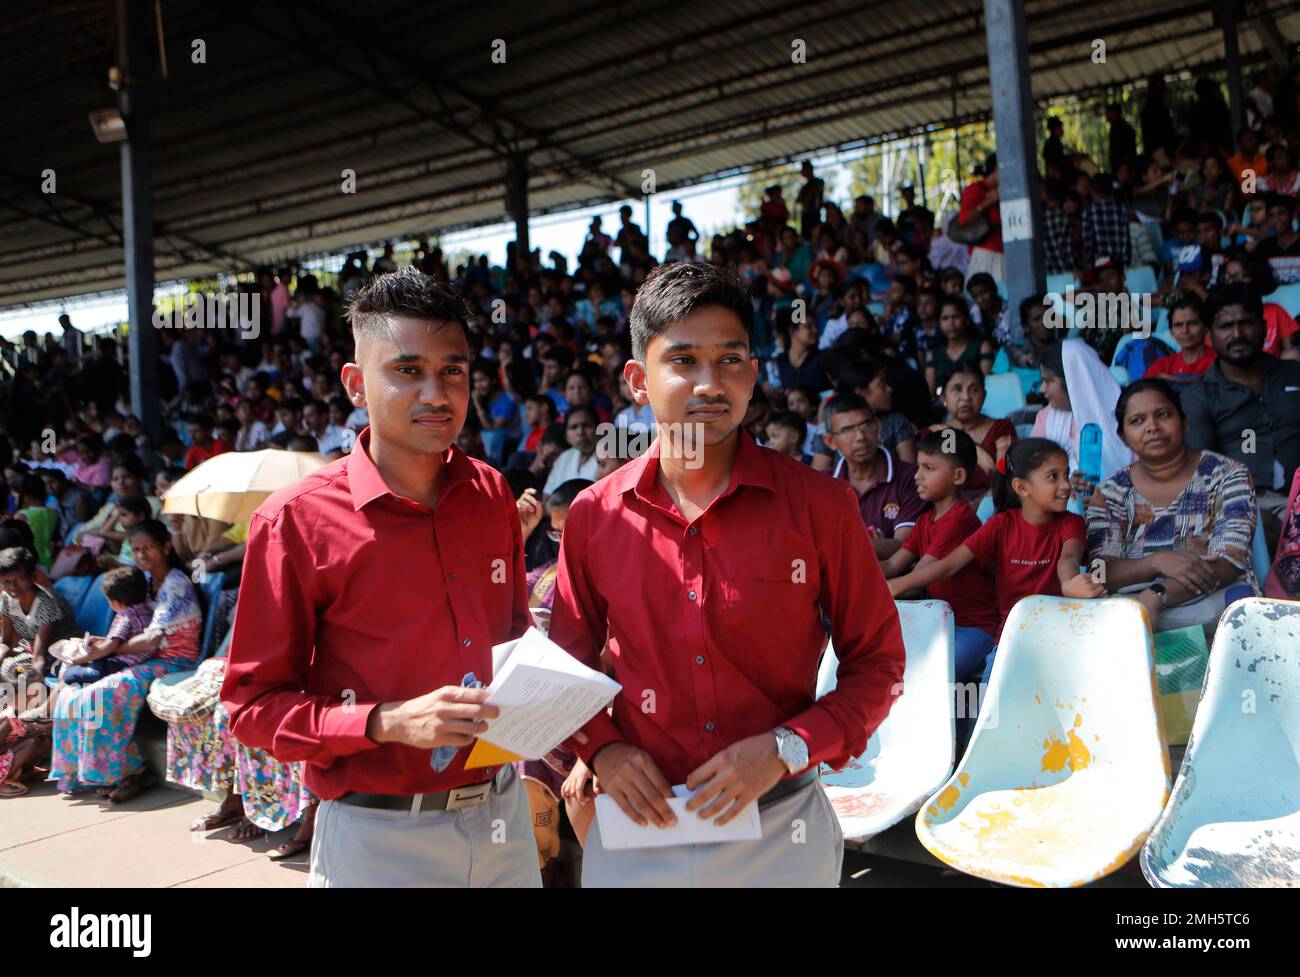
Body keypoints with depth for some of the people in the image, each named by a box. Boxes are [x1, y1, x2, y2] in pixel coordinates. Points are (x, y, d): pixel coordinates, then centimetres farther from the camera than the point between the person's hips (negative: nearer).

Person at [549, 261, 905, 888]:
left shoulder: (819, 506, -10)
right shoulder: (594, 516, -5)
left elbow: (877, 663, -3)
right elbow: (570, 662, 8)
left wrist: (785, 748, -15)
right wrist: (602, 749, -8)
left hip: (780, 831, -1)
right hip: (637, 827, 1)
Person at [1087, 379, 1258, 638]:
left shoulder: (1227, 476, 4)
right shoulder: (1111, 491, 8)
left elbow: (1229, 562, -9)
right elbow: (1101, 574, 0)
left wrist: (1155, 596, -25)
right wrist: (1156, 561, -21)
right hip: (1129, 605, 0)